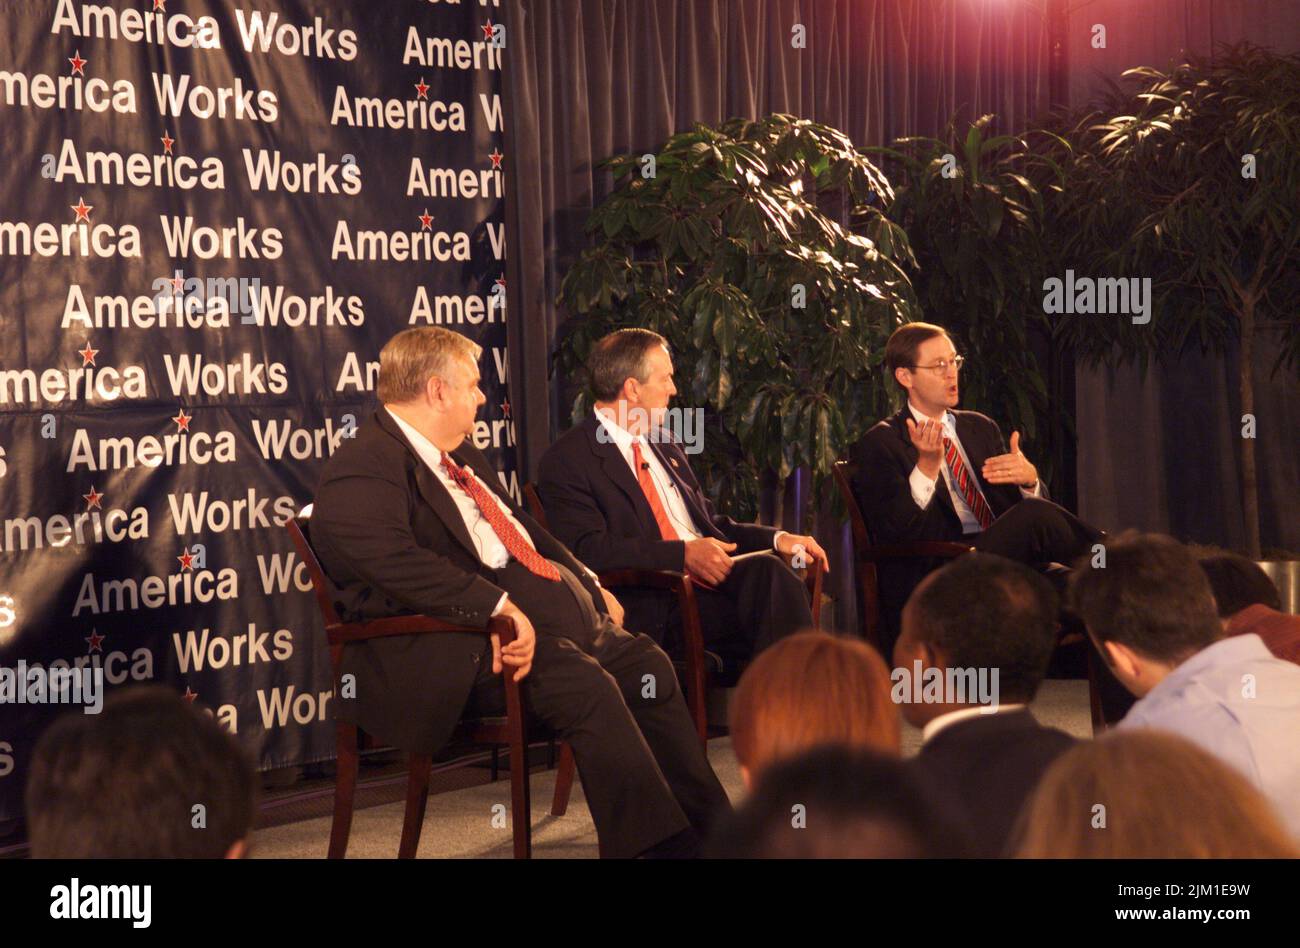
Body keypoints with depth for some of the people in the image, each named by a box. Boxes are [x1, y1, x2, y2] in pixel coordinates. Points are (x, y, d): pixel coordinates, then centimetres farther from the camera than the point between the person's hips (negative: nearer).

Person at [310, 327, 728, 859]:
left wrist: (591, 588, 18)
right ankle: (654, 841, -23)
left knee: (647, 665, -3)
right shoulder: (362, 469, -11)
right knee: (583, 682, -29)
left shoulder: (460, 455, 23)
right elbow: (402, 566, -26)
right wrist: (500, 608, -31)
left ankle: (707, 830, 2)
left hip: (544, 614, 10)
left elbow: (524, 531, 32)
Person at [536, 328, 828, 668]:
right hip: (655, 610, -7)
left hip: (712, 576, 7)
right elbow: (588, 549, -14)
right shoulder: (566, 461, -2)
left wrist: (777, 538, 10)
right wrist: (683, 553, -21)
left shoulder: (663, 446, 24)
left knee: (769, 569, -26)